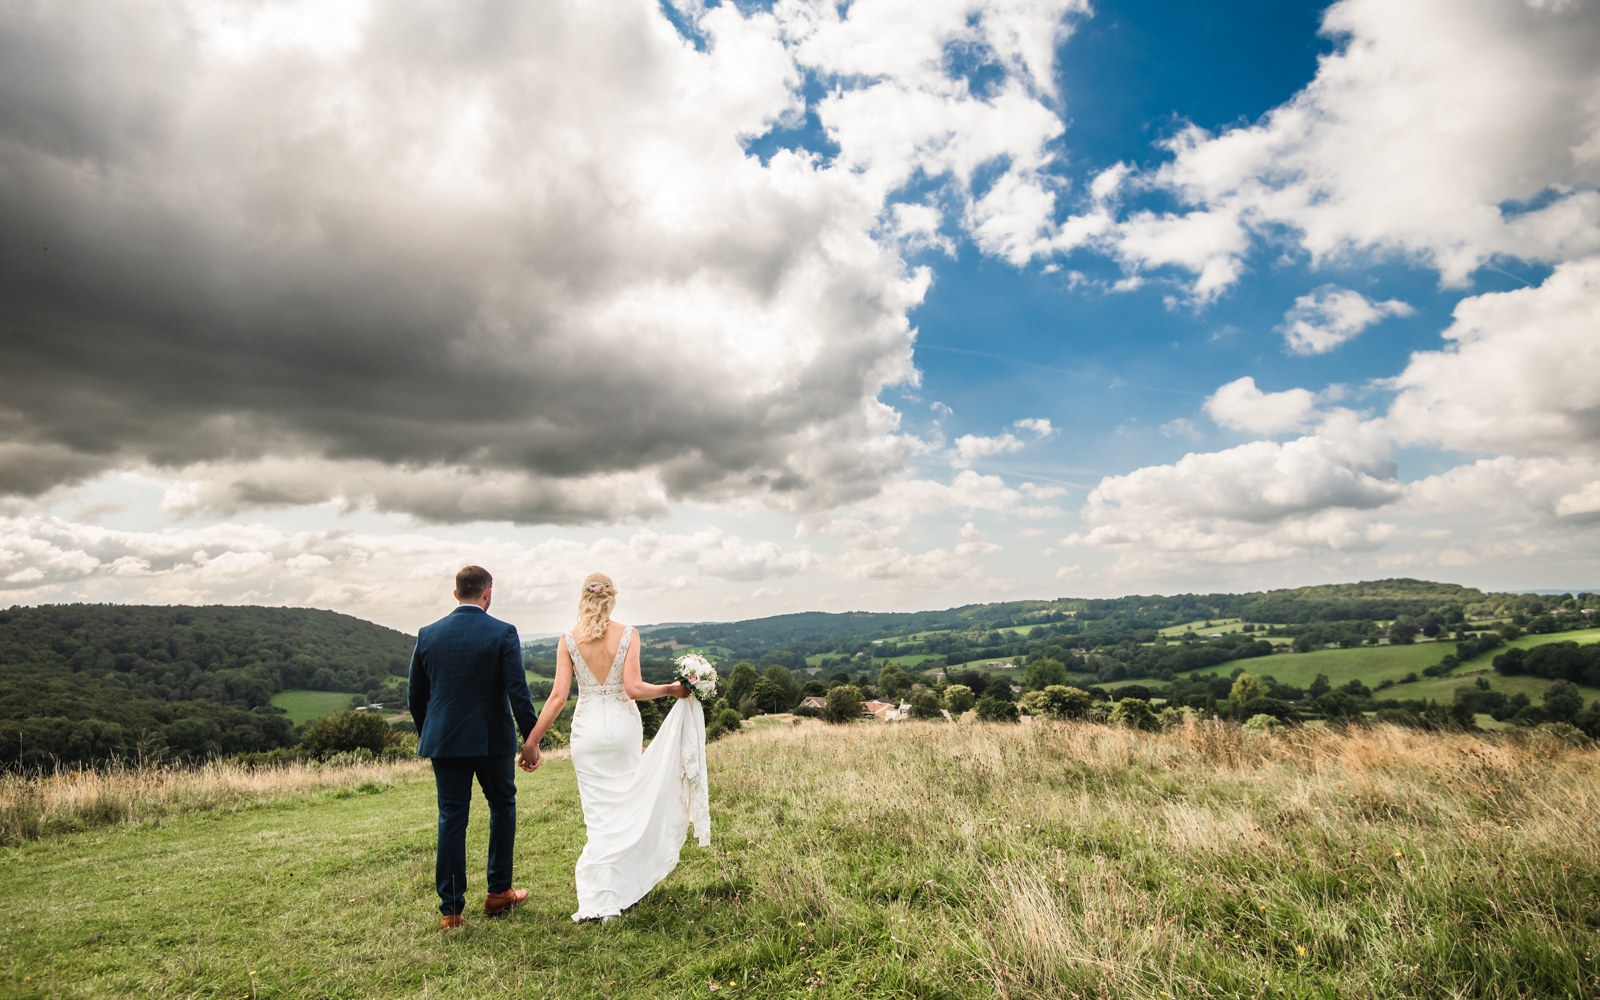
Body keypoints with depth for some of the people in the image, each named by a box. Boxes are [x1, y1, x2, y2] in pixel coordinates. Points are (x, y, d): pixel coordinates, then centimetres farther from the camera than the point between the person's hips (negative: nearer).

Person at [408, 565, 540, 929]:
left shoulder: (428, 634, 1)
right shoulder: (503, 633, -10)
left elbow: (414, 694, 8)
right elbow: (518, 691, -14)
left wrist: (426, 733, 23)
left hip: (444, 739, 3)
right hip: (493, 739, -2)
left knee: (451, 818, 9)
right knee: (502, 806, 17)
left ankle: (451, 909, 13)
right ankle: (499, 892, 22)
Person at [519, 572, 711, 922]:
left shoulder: (569, 640, -4)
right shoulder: (628, 635, -6)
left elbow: (558, 696, -8)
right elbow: (633, 688, -14)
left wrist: (532, 740, -3)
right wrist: (671, 689, 0)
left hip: (588, 729, 0)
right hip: (624, 726, 0)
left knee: (599, 814, 7)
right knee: (626, 805, 18)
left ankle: (604, 902, 8)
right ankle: (624, 884, 27)